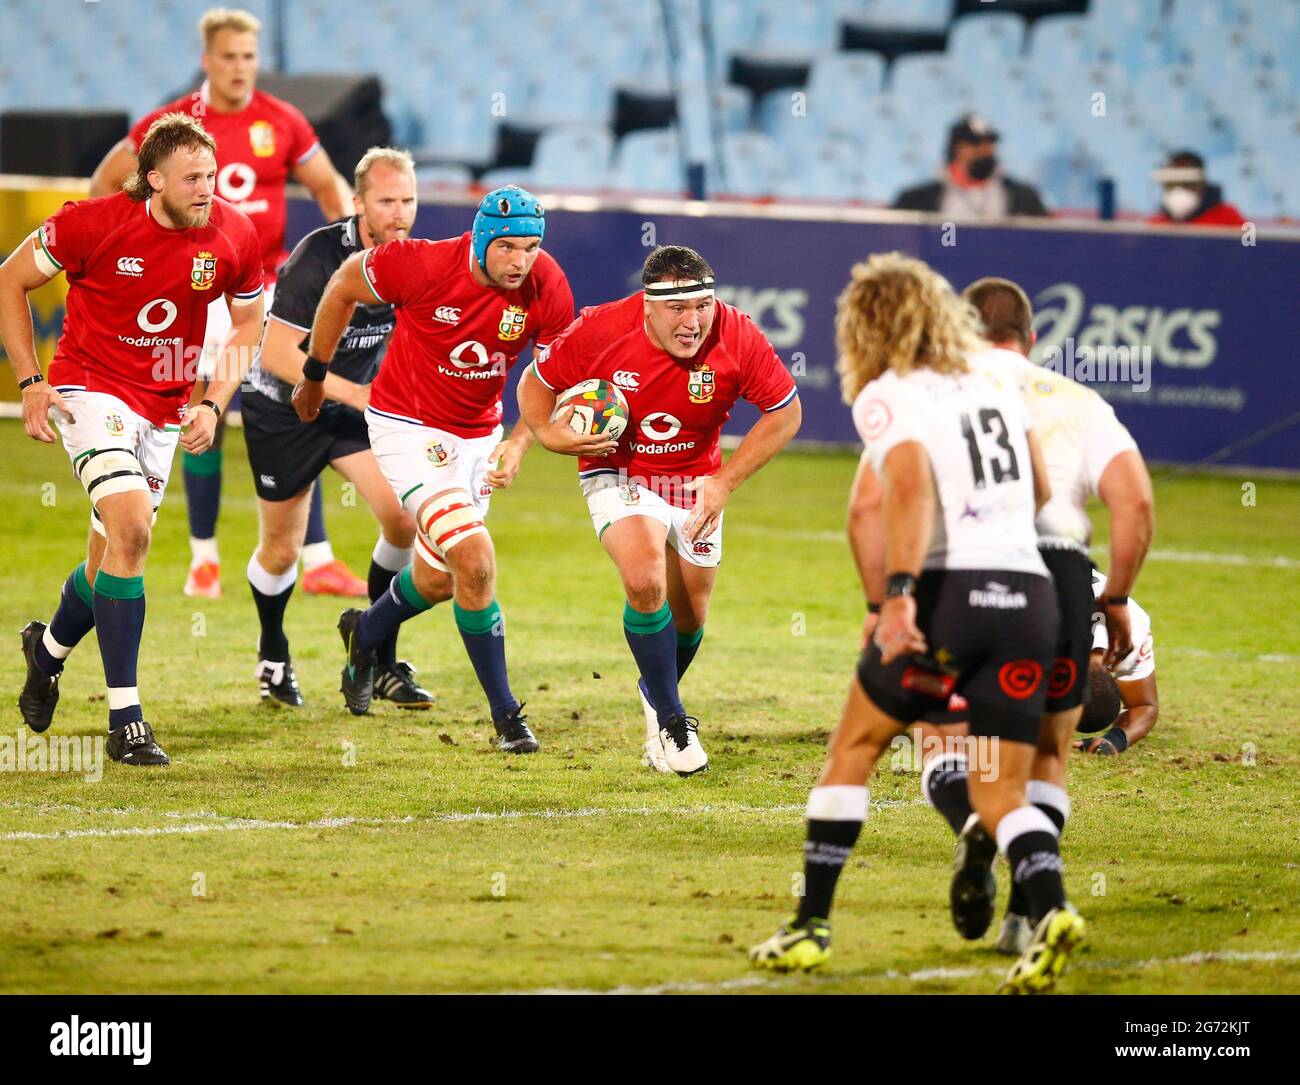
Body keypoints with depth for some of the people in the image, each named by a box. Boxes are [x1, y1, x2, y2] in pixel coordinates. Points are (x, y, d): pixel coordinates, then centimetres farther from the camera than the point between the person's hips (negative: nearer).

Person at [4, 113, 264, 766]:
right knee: (131, 527, -24)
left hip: (165, 407, 5)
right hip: (92, 387, -5)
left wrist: (214, 403, -3)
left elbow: (248, 322, 9)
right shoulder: (95, 223, -18)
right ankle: (125, 720, -20)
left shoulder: (234, 236, -8)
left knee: (114, 558, 12)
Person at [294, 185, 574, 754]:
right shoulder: (424, 265, -27)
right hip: (408, 426, -5)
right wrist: (314, 375, 5)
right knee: (475, 558, -21)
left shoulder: (547, 286, -17)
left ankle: (365, 634, 52)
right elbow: (342, 285, -7)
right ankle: (505, 712, -9)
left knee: (439, 579, 18)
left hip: (477, 435, 5)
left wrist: (518, 443, -20)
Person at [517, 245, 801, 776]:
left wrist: (726, 481, -15)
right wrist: (549, 433, -27)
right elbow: (536, 383, -7)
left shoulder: (737, 338, -24)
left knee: (690, 614, 11)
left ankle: (656, 694, 45)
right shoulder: (599, 330, -25)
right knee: (644, 580, -26)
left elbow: (786, 412, -10)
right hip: (618, 472, -3)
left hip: (696, 481, 3)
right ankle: (670, 719, -8)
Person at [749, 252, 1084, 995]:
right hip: (1032, 592, 5)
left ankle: (812, 926, 15)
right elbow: (1039, 489, 27)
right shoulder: (995, 389, 18)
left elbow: (913, 488, -18)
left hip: (949, 593, -5)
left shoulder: (887, 397, 0)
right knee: (1001, 794, 8)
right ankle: (1051, 909, -20)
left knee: (856, 747, 15)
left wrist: (898, 594, -28)